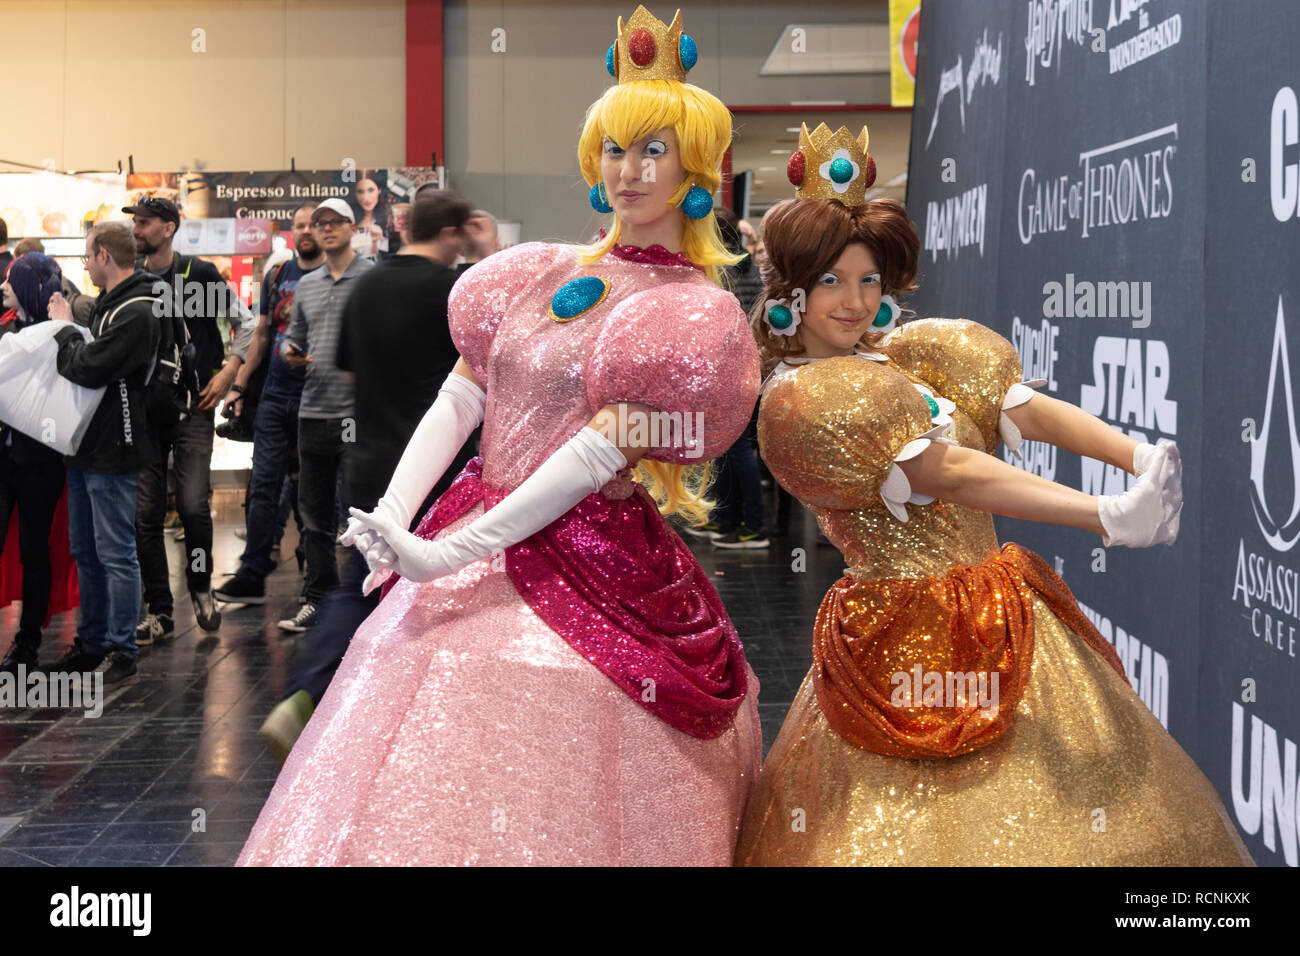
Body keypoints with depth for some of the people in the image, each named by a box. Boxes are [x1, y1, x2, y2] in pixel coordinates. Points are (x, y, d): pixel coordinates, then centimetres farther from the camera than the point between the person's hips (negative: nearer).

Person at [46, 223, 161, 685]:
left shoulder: (136, 312, -17)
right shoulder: (110, 303, 14)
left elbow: (88, 368, -23)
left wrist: (65, 328, -8)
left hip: (113, 454, -10)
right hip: (87, 447, 10)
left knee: (115, 554, -3)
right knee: (86, 552, 15)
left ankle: (122, 651, 3)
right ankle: (92, 642, 25)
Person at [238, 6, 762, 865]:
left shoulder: (695, 313, -6)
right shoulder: (540, 272, 12)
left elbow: (601, 452, -15)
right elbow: (459, 400, 9)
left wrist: (447, 555, -20)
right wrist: (392, 521, -7)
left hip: (583, 577, -5)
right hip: (471, 543, 6)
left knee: (532, 807, -5)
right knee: (399, 794, 7)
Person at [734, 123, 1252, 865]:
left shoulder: (909, 354, 14)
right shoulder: (797, 399, -16)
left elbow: (1029, 409, 6)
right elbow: (948, 473, -26)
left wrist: (1147, 459, -12)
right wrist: (1107, 517, -31)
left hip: (996, 620, 9)